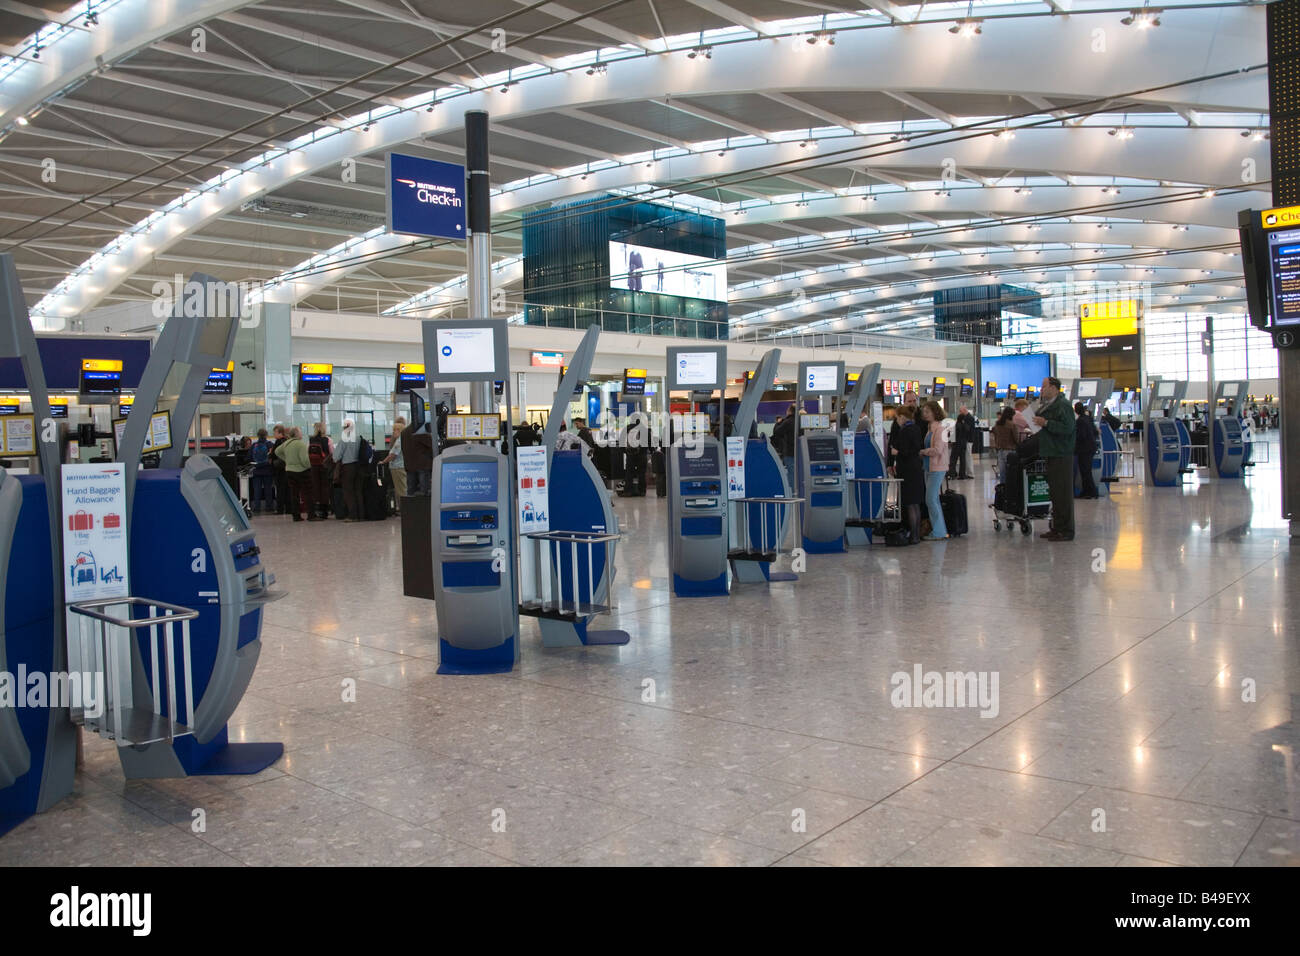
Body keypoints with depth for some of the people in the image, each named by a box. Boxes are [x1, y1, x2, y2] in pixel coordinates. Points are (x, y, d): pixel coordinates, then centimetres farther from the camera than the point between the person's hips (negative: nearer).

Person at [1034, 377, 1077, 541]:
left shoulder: (1063, 405, -13)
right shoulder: (1047, 404, 18)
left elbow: (1067, 428, -24)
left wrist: (1046, 423, -22)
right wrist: (1036, 423, 10)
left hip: (1062, 455, -10)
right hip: (1052, 453, 10)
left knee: (1064, 492, -6)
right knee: (1055, 492, 13)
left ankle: (1067, 530, -2)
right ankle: (1057, 527, 20)